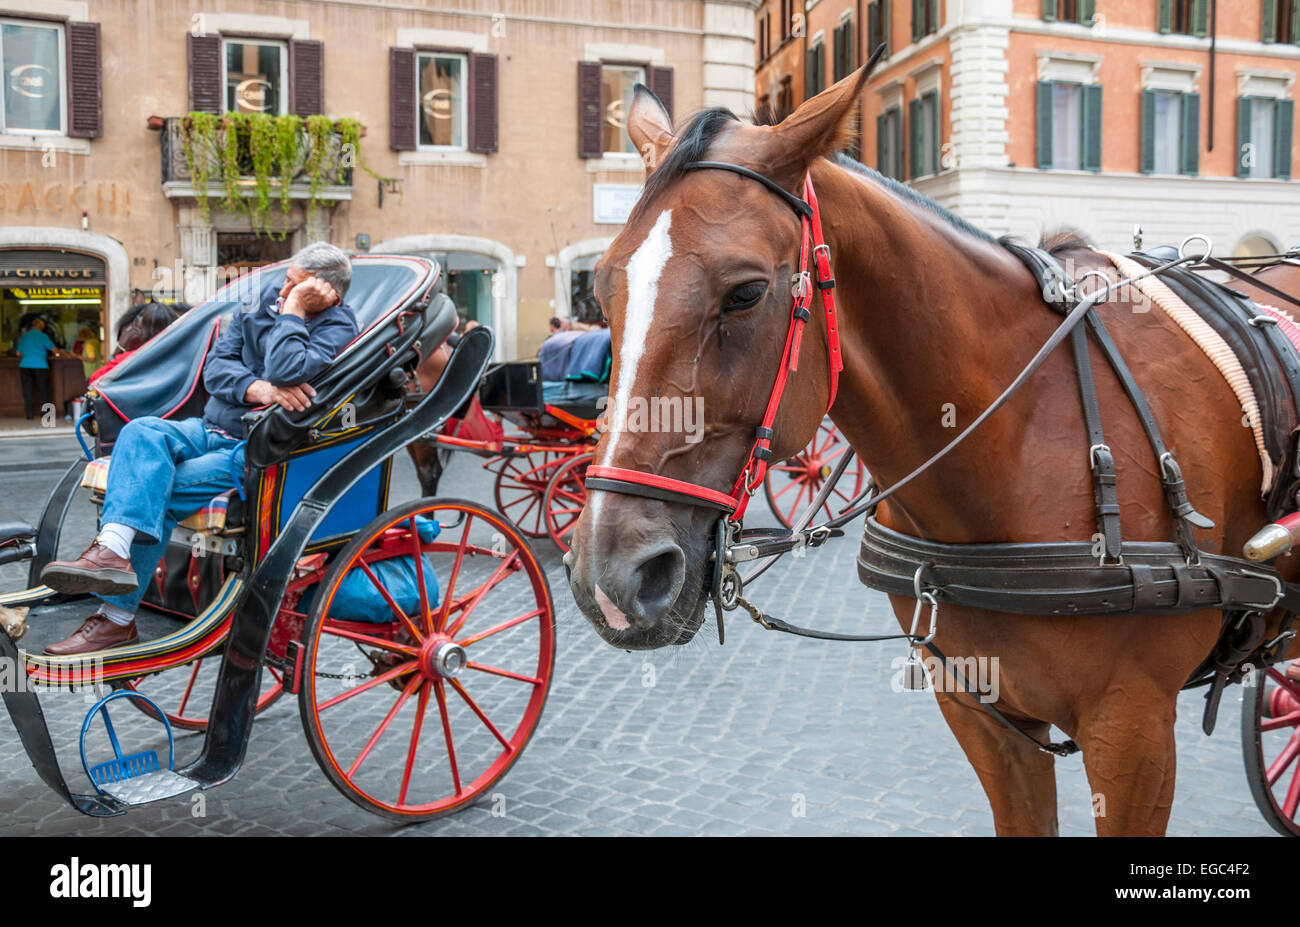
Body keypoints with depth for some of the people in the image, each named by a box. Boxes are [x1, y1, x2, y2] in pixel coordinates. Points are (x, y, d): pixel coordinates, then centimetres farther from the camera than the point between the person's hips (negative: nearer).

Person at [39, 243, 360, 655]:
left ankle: (118, 616, -20)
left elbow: (287, 372, -27)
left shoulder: (337, 327, -8)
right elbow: (215, 366, 4)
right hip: (212, 430, 6)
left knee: (158, 493, -21)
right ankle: (112, 551, -35)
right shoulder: (265, 301, 11)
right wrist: (257, 390, -16)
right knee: (143, 432, -23)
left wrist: (293, 312, -17)